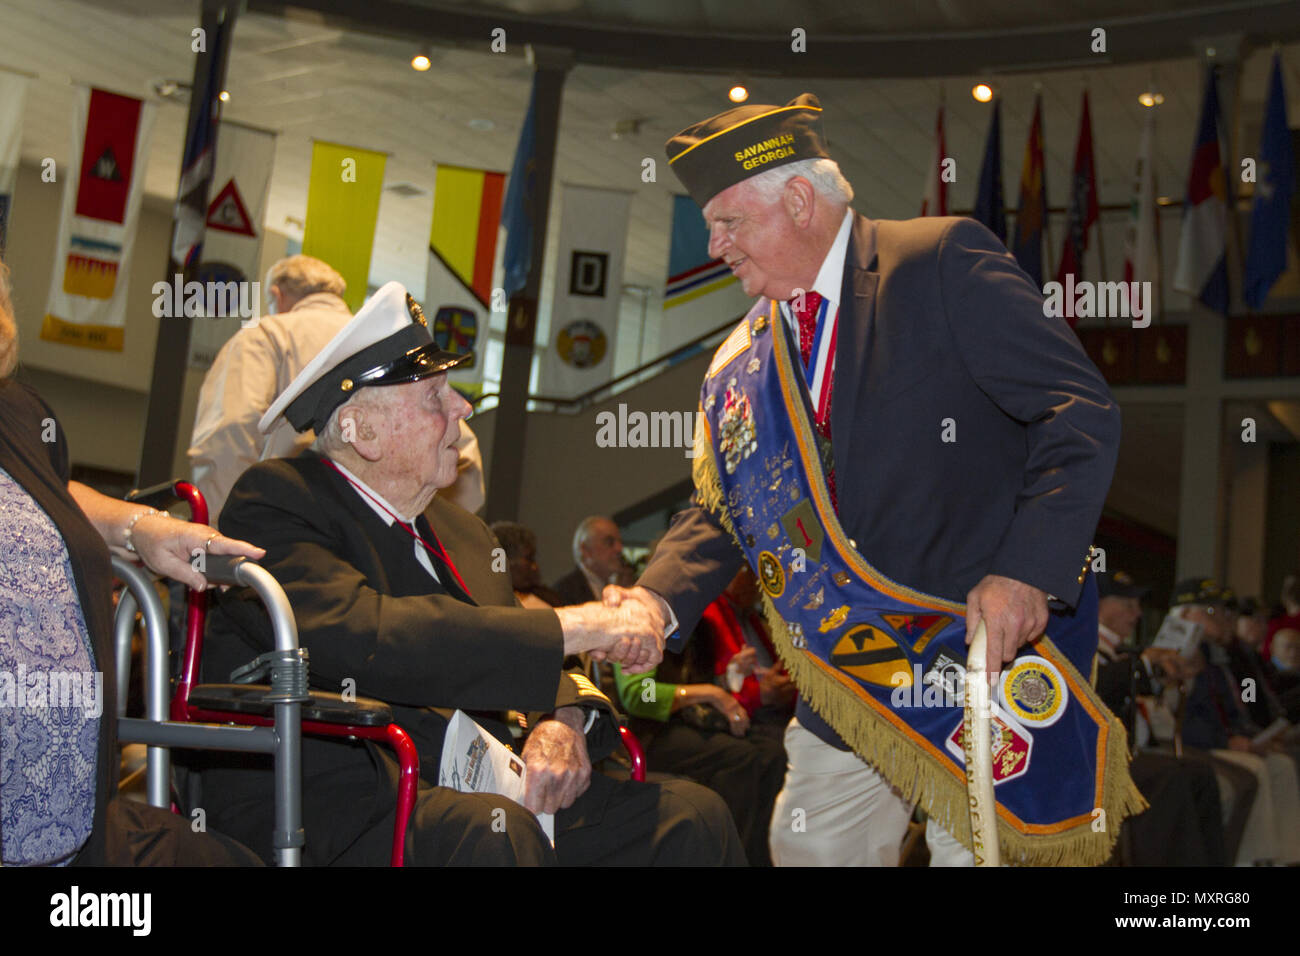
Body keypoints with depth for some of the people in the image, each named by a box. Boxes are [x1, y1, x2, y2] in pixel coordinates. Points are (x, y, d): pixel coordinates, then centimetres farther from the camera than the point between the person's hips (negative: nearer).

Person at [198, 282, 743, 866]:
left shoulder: (463, 533, 19)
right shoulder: (273, 502, -6)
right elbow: (364, 636, -24)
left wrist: (562, 721, -7)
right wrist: (576, 627, -20)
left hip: (467, 799, 7)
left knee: (691, 815, -10)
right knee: (493, 833, -37)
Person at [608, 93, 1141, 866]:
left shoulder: (943, 262, -8)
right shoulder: (738, 367, 11)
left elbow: (1080, 413, -14)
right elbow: (719, 511, 14)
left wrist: (1029, 571, -26)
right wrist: (660, 599, -7)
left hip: (984, 650, -5)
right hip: (842, 695, 6)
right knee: (809, 851, 11)